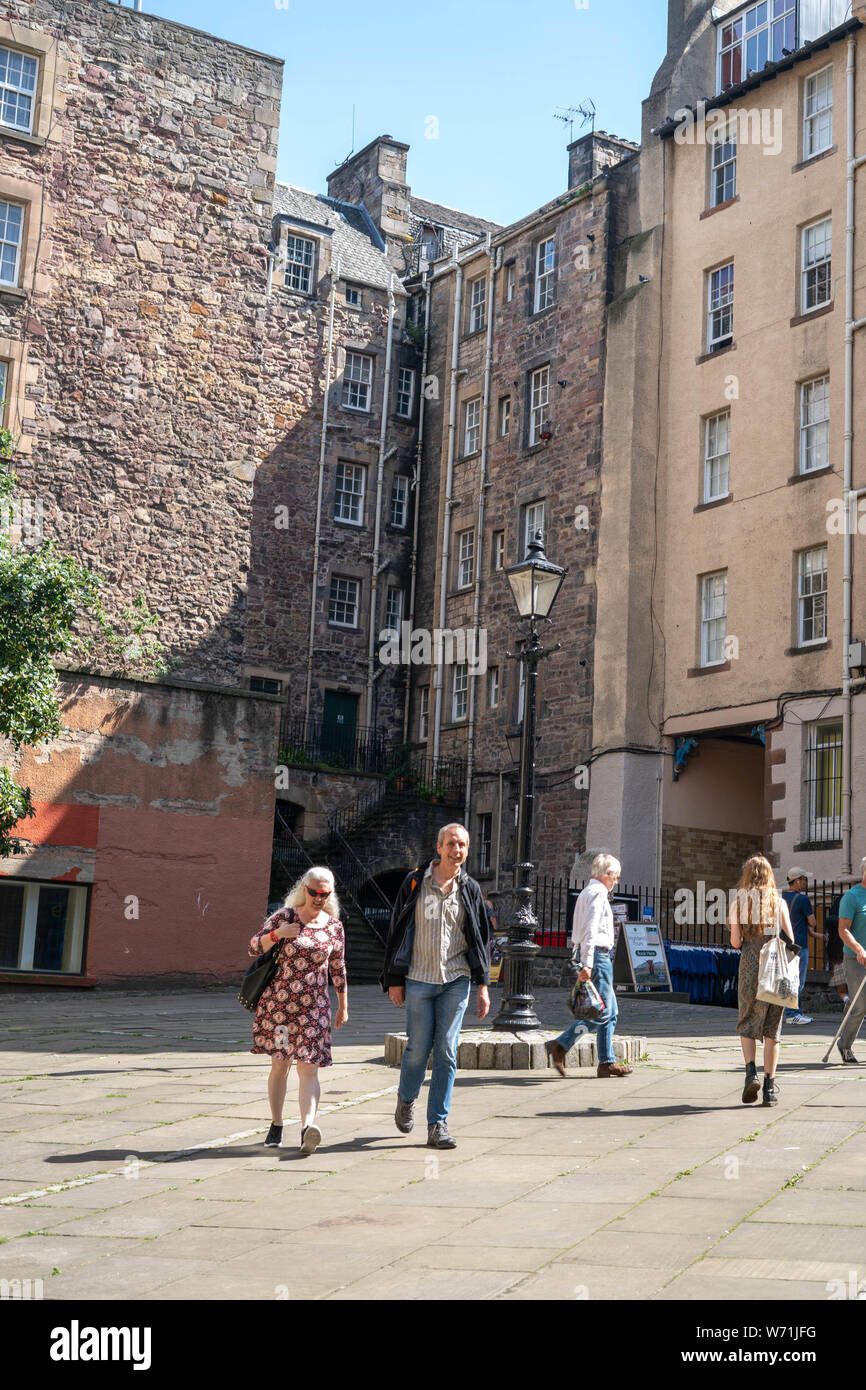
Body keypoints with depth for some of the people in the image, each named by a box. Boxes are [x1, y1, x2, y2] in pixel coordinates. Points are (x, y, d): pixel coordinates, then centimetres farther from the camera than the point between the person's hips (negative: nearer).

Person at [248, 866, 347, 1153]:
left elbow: (338, 968, 15)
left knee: (308, 1067, -11)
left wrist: (343, 1006, 17)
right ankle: (276, 1126, 22)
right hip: (278, 1002, 0)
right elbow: (254, 947, 2)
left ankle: (308, 1127, -24)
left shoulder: (334, 926, 6)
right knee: (280, 1064, 8)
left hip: (314, 1006, 0)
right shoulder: (284, 916, 0)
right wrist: (276, 934, -17)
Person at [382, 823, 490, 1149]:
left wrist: (483, 985, 4)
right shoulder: (415, 883, 2)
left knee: (446, 1052, -1)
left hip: (456, 981, 1)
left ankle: (437, 1125, 5)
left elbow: (481, 939, 11)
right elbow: (397, 932, 4)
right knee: (418, 1048, 2)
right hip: (419, 979, -1)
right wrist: (394, 979, 1)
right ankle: (406, 1099, 32)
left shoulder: (470, 889, 7)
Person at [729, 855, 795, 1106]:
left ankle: (751, 1071, -10)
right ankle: (770, 1087, 6)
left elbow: (735, 942, -3)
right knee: (772, 1029, 7)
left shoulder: (739, 902, 1)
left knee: (747, 1025, 12)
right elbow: (790, 938, -2)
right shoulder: (779, 901, 3)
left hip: (750, 966, -1)